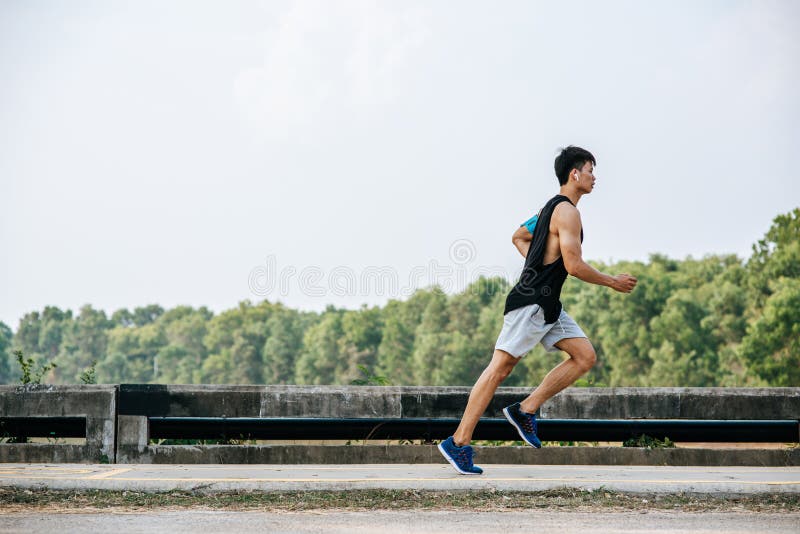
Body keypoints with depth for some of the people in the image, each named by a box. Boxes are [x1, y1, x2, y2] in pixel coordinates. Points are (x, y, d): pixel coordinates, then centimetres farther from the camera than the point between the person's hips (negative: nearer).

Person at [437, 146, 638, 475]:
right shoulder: (567, 211, -13)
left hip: (548, 306, 10)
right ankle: (458, 443, -7)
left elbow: (518, 237, 30)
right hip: (531, 303, -10)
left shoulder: (551, 207, 18)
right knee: (500, 367, -9)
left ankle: (525, 411, 4)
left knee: (585, 356, 4)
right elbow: (574, 266, -19)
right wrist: (613, 283, -7)